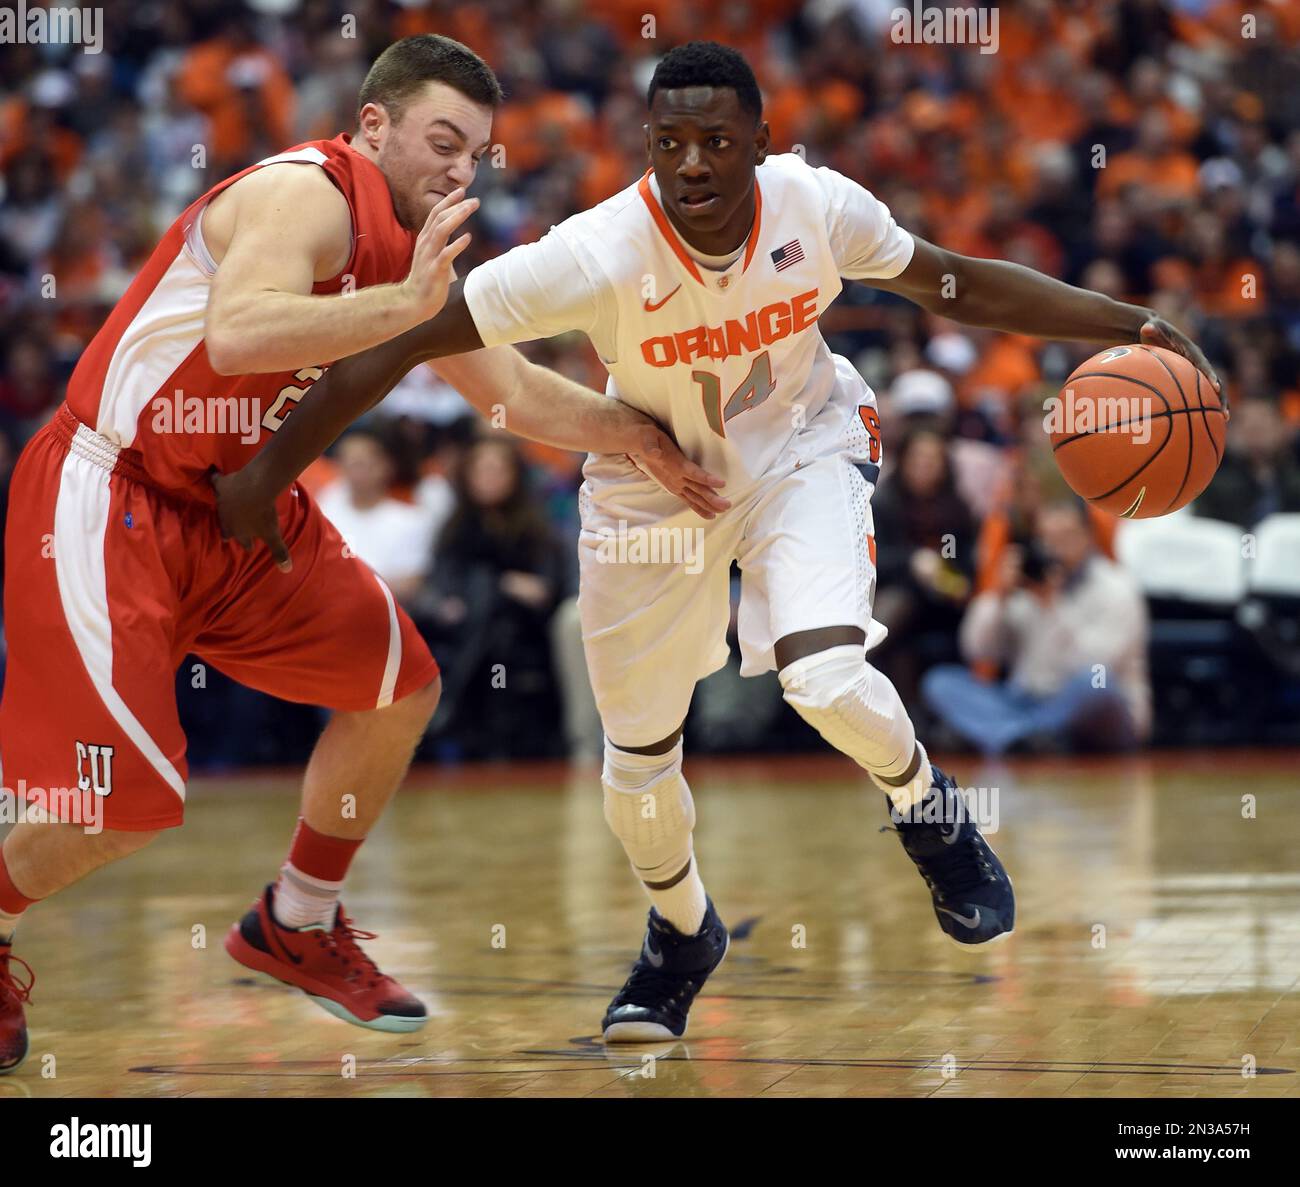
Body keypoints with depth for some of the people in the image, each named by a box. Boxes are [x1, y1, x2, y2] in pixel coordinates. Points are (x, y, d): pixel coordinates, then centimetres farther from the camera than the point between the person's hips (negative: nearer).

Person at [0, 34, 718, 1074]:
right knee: (135, 796, -14)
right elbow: (235, 336, -41)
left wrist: (639, 435, 11)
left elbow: (513, 392, 19)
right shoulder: (305, 195, -21)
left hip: (235, 504, 9)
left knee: (400, 686, 8)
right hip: (105, 500, -9)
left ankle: (297, 925, 26)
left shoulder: (416, 249, 7)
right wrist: (404, 304, -43)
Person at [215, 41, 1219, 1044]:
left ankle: (930, 811, 10)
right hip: (654, 484, 0)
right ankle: (682, 934, 41)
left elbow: (956, 285, -5)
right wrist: (268, 473, -26)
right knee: (637, 758, 8)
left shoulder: (817, 206, -23)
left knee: (825, 677, -26)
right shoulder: (599, 255, -32)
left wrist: (1129, 327, -10)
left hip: (801, 447, 0)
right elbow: (399, 342, -28)